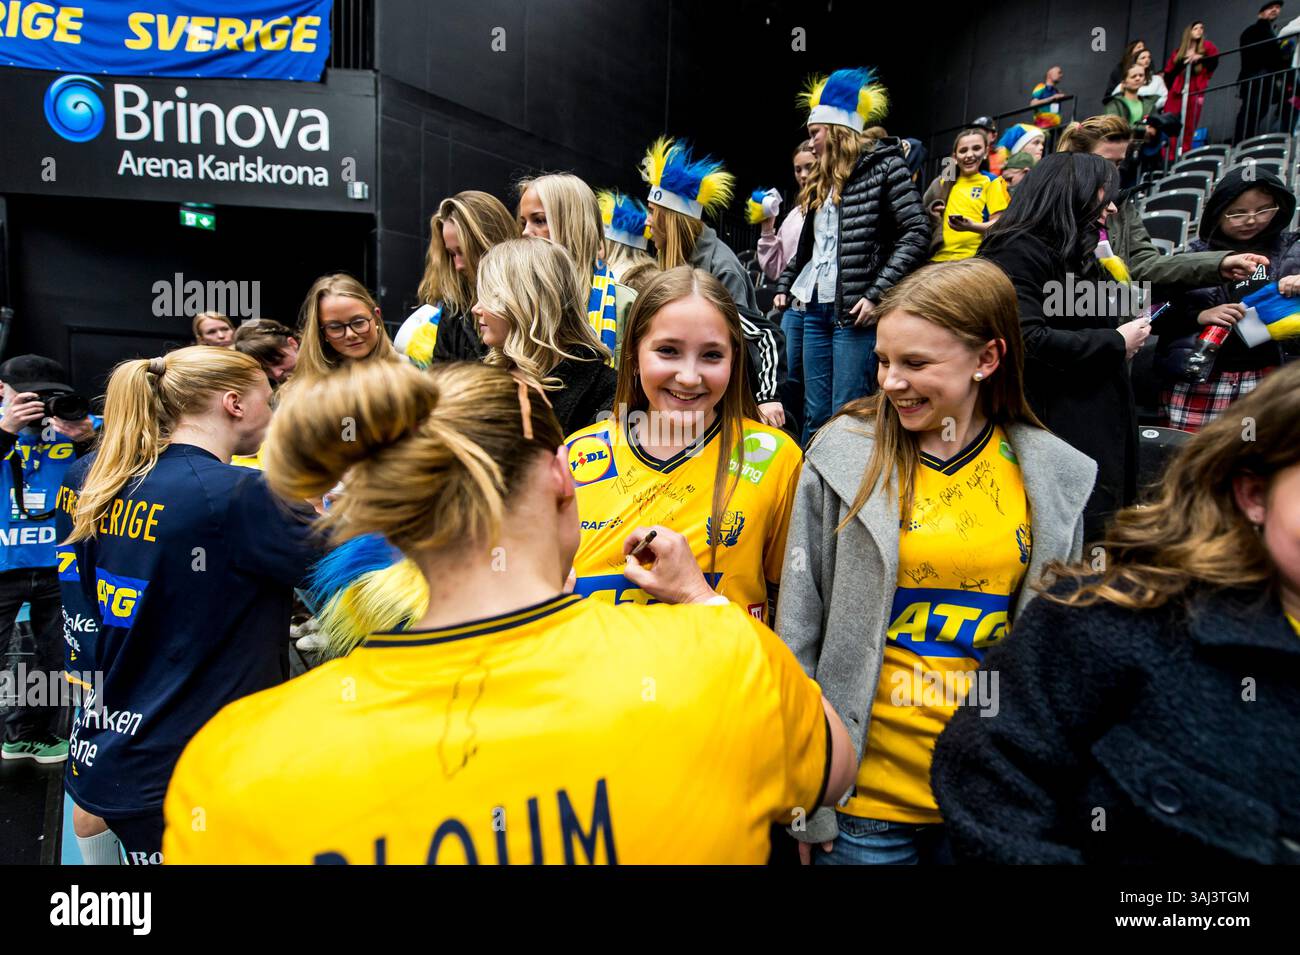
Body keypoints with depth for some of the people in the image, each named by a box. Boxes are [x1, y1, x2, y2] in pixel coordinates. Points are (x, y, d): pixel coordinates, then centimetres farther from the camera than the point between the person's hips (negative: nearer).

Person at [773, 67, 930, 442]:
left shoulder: (883, 165, -2)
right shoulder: (822, 181, 21)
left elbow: (917, 233, -9)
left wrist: (877, 294, -16)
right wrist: (785, 284, 16)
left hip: (855, 310, -7)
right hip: (816, 308, 7)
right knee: (815, 415, 9)